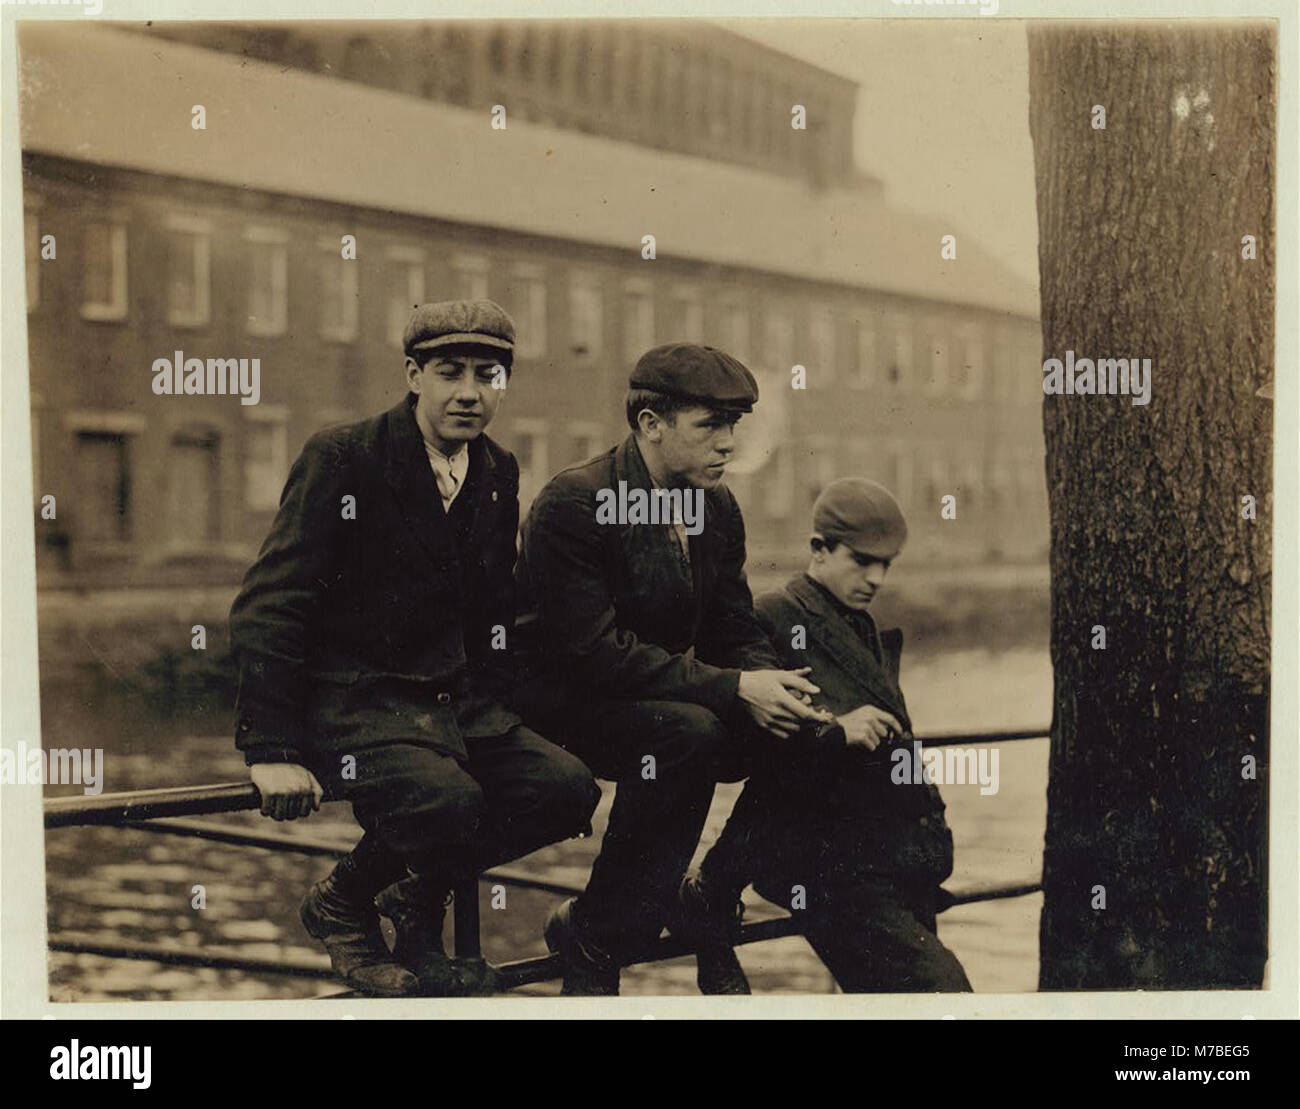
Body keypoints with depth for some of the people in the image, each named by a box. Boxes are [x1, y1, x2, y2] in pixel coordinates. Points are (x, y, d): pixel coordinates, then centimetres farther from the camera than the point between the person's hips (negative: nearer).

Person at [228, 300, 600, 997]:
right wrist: (272, 752, -18)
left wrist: (491, 712, 8)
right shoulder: (342, 458, -8)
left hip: (456, 703, 6)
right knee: (446, 801, -32)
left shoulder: (498, 476, 11)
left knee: (568, 790, -14)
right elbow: (266, 608, -12)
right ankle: (341, 905, 1)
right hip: (350, 699, -6)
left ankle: (417, 896, 10)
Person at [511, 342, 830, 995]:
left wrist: (772, 690, -22)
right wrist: (729, 688, -33)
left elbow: (737, 634, 2)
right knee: (687, 730, -34)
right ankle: (594, 937, -20)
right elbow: (597, 650, -27)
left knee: (794, 730, -12)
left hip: (665, 693, 7)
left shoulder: (717, 509, 2)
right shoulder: (571, 505, -21)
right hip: (562, 702, -7)